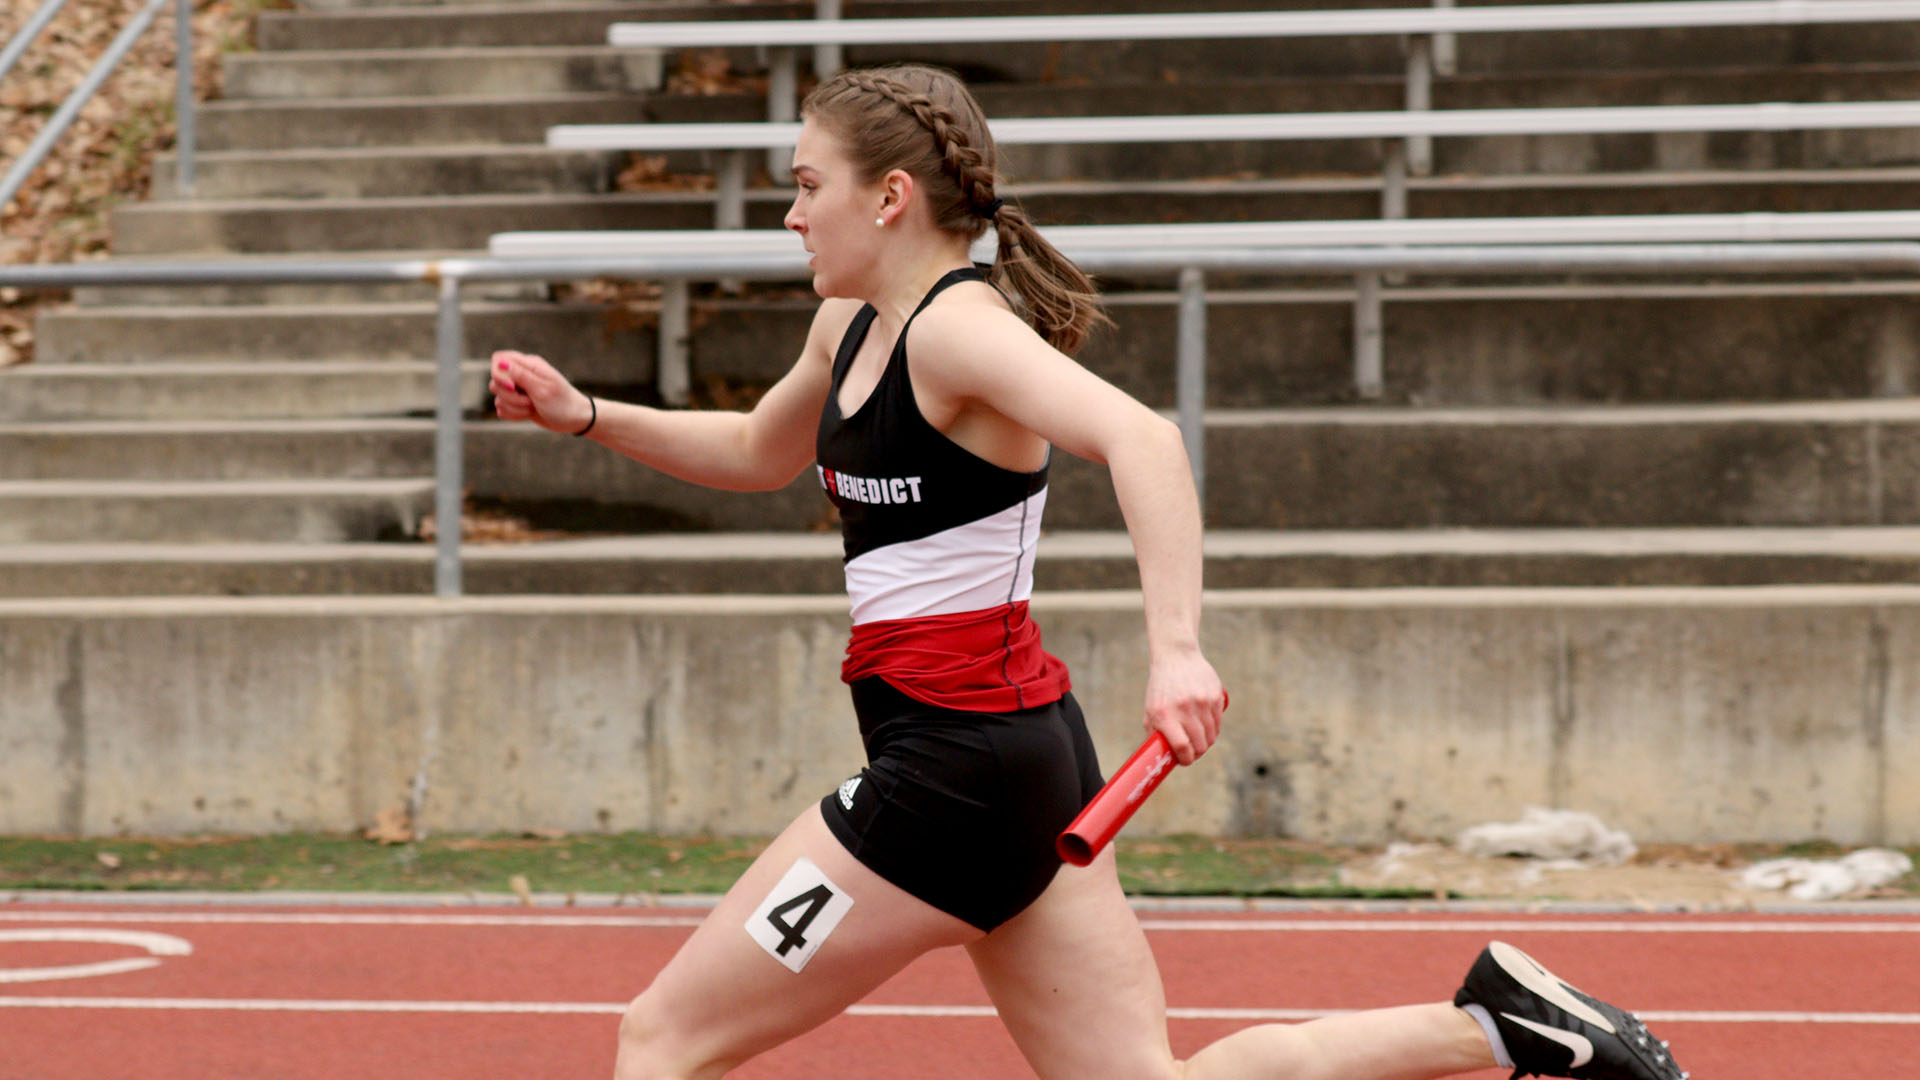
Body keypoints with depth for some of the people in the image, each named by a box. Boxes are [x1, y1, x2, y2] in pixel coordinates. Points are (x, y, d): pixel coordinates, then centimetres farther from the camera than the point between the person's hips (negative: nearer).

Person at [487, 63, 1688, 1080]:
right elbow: (759, 454, 34)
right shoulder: (854, 327, 14)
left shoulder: (957, 328, -15)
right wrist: (588, 414, 20)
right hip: (1027, 757, 10)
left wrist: (1177, 650, -43)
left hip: (961, 759, -10)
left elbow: (1141, 438, -31)